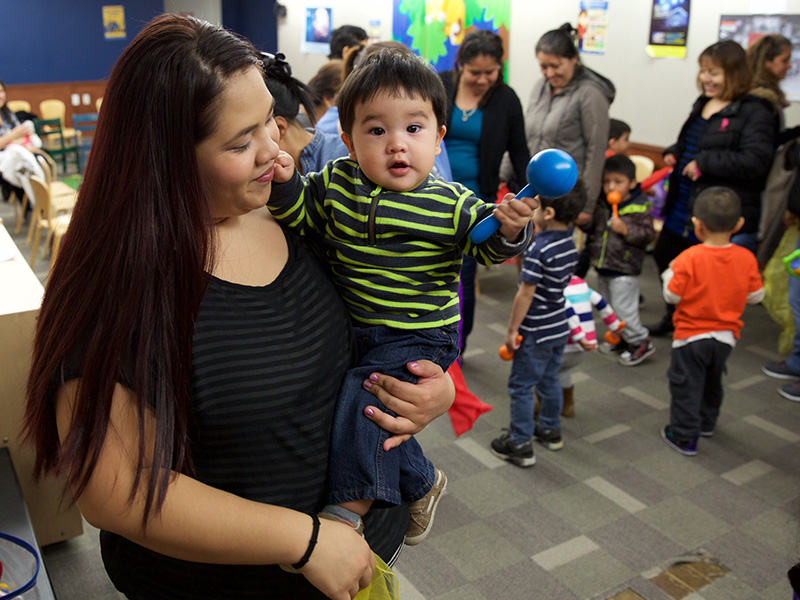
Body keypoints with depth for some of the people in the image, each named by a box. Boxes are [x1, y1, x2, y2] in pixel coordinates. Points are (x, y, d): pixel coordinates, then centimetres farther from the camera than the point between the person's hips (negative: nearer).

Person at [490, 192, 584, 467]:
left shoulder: (538, 249, -25)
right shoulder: (569, 244, 1)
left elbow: (526, 294, -21)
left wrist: (512, 330, -14)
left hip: (536, 332, -8)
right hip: (559, 327, 9)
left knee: (521, 386, 4)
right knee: (549, 380, 24)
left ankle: (520, 445, 13)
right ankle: (550, 430, 40)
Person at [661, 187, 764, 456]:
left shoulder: (689, 258, -22)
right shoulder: (746, 258, -10)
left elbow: (672, 295, -17)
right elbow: (756, 296, -1)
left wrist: (670, 273, 0)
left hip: (691, 335, -5)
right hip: (726, 335, 5)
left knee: (686, 385, 9)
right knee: (712, 381, 26)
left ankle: (684, 436, 14)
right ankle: (707, 422, 45)